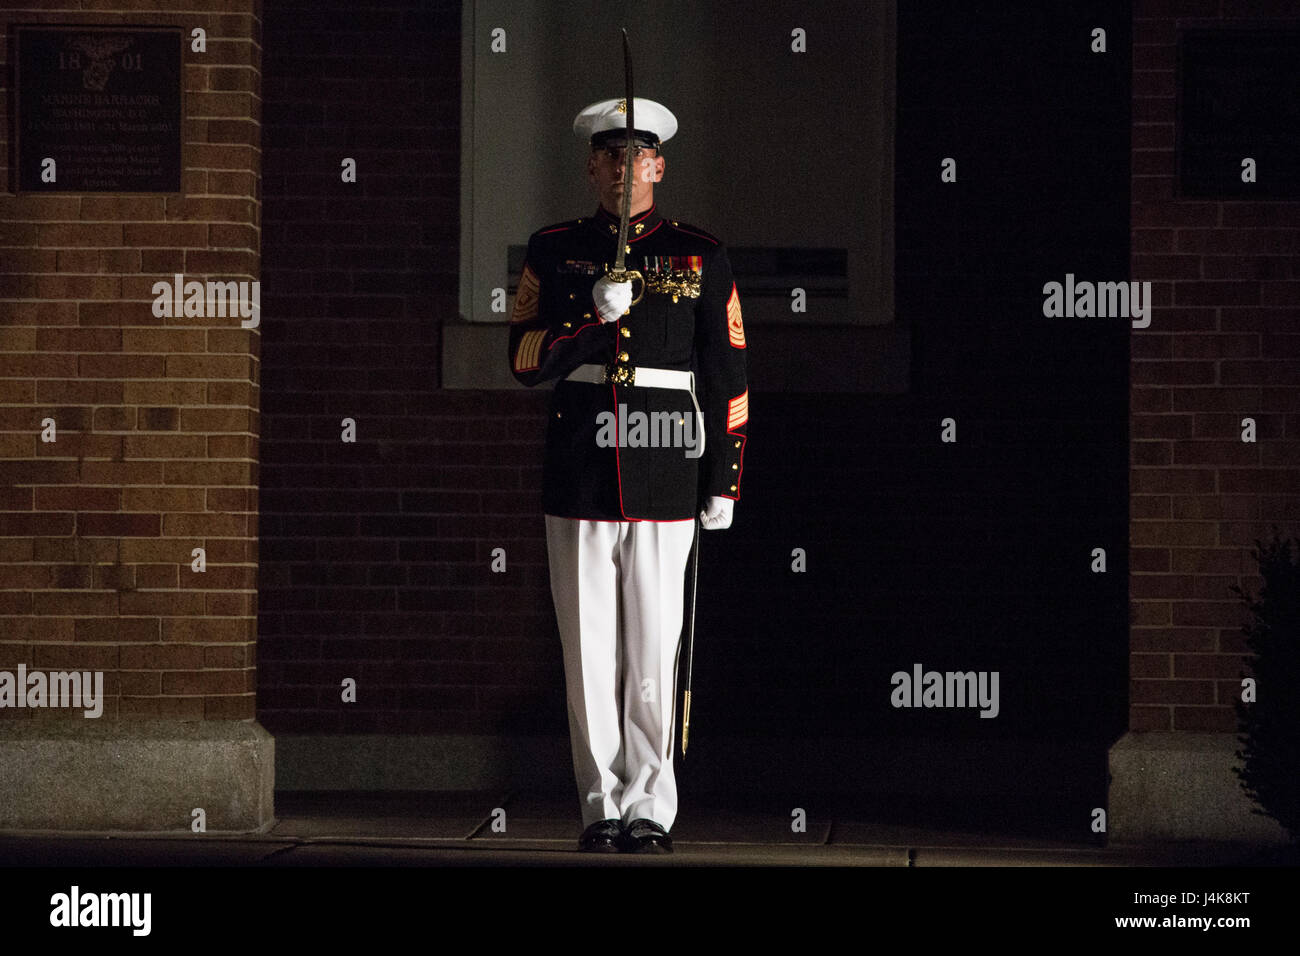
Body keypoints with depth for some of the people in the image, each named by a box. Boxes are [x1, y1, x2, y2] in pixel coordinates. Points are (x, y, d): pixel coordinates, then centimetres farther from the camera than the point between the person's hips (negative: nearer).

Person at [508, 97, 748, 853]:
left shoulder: (701, 257, 7)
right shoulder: (554, 251, 9)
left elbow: (728, 375, 7)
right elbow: (526, 359, 2)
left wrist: (725, 479, 2)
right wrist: (597, 319, -13)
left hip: (666, 476, -1)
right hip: (580, 477, 1)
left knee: (654, 649, -1)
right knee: (589, 650, 1)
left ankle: (650, 810, 4)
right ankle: (603, 808, 7)